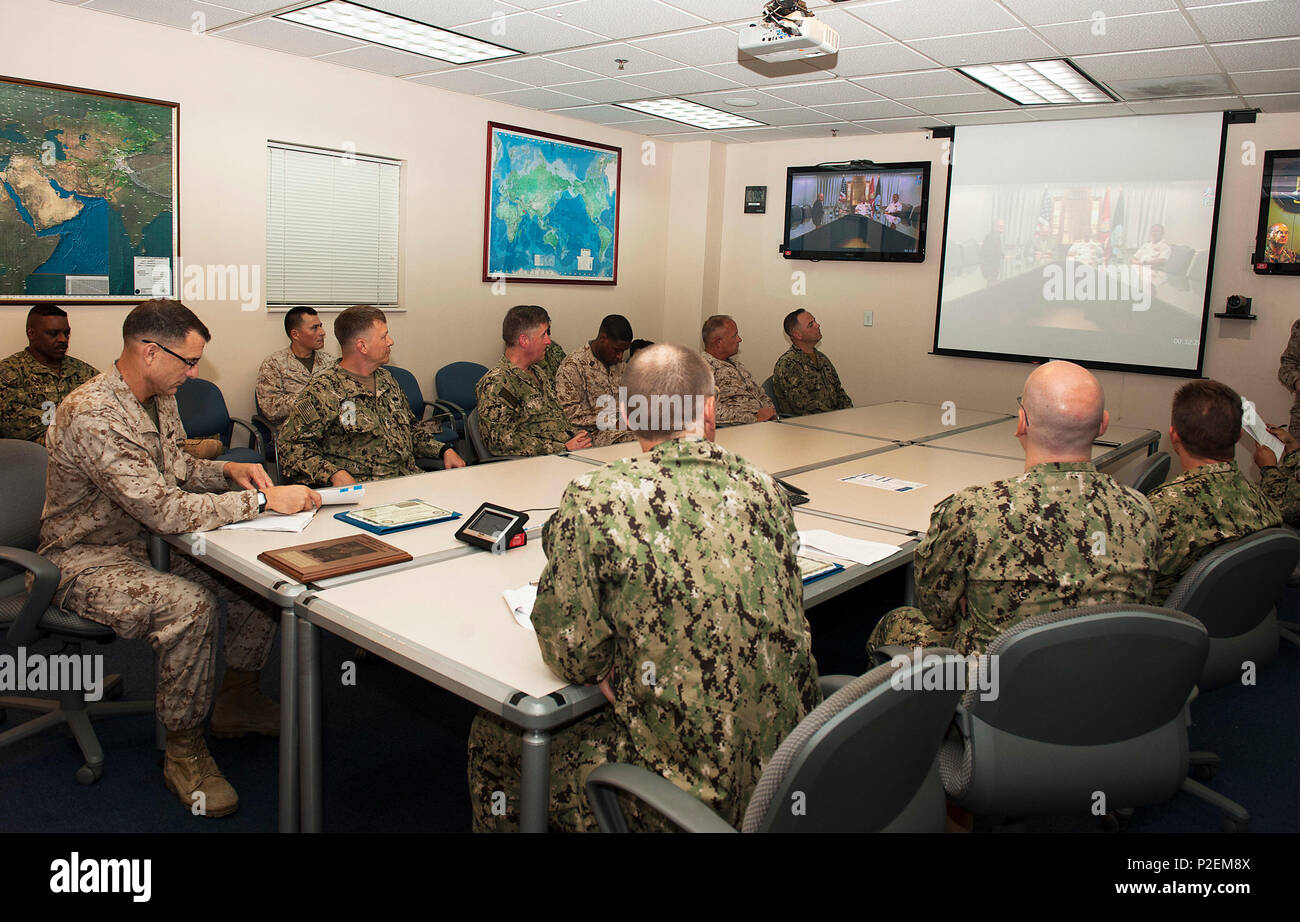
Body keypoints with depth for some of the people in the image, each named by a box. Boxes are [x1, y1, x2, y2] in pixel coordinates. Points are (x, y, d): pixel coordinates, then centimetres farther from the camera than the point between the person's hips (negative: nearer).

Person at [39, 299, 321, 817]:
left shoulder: (159, 399, 3)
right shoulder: (93, 416, -28)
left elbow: (175, 469, 18)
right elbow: (163, 508, -34)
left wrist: (227, 471, -3)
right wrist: (264, 500, -31)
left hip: (150, 543, 9)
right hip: (89, 561, -9)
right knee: (188, 604, -34)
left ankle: (236, 701, 12)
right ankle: (184, 753, -14)